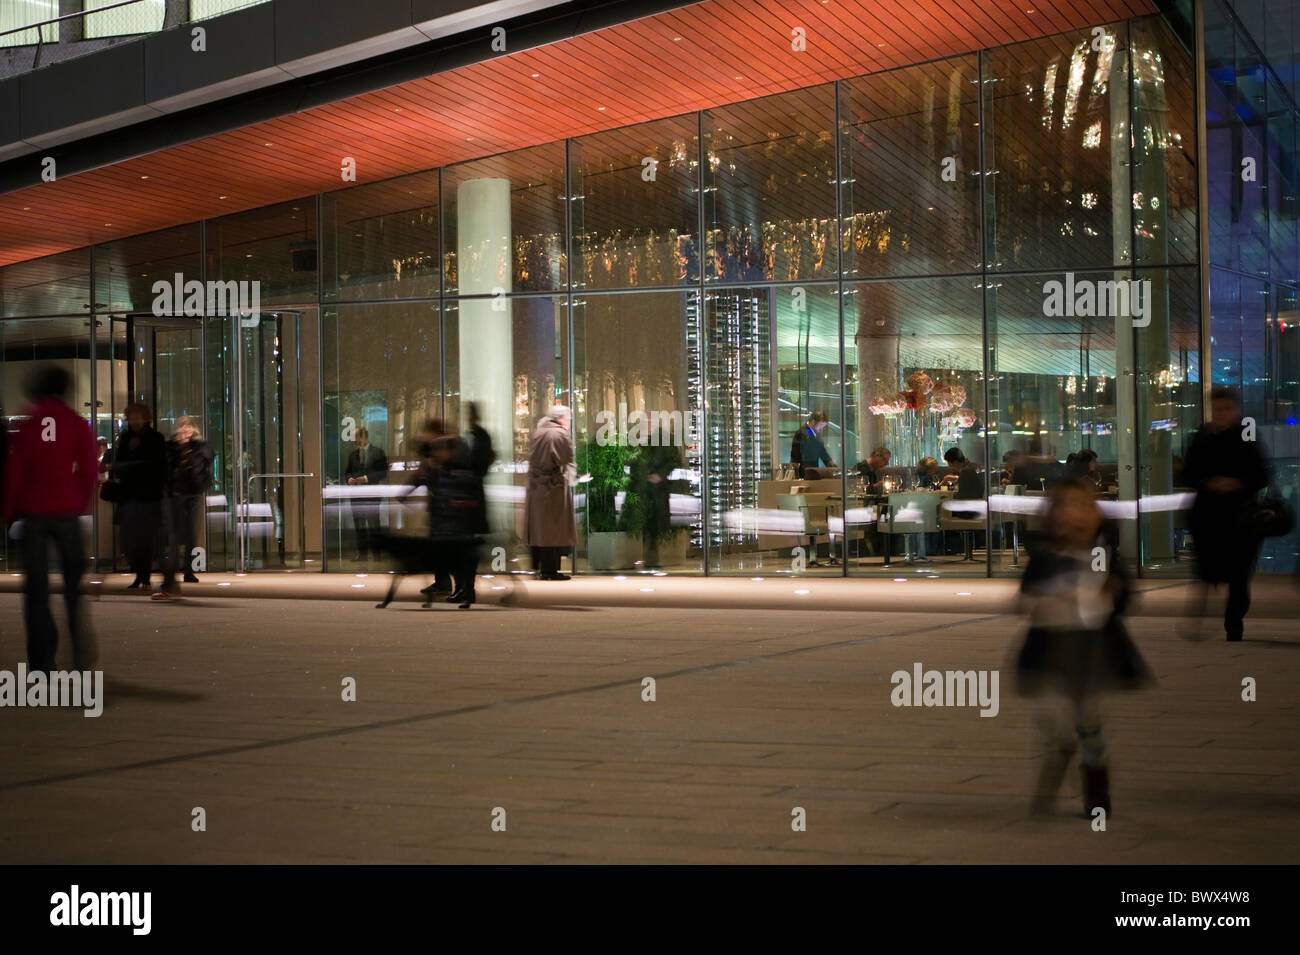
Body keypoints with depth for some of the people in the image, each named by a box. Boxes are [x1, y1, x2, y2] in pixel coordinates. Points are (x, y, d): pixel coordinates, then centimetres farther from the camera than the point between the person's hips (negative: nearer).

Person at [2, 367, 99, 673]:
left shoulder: (26, 425, 1)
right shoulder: (77, 424, 1)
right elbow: (89, 470, -2)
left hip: (32, 512, 0)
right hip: (66, 511, 0)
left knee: (36, 586, 5)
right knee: (75, 581, 8)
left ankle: (42, 661, 2)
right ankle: (82, 650, -4)